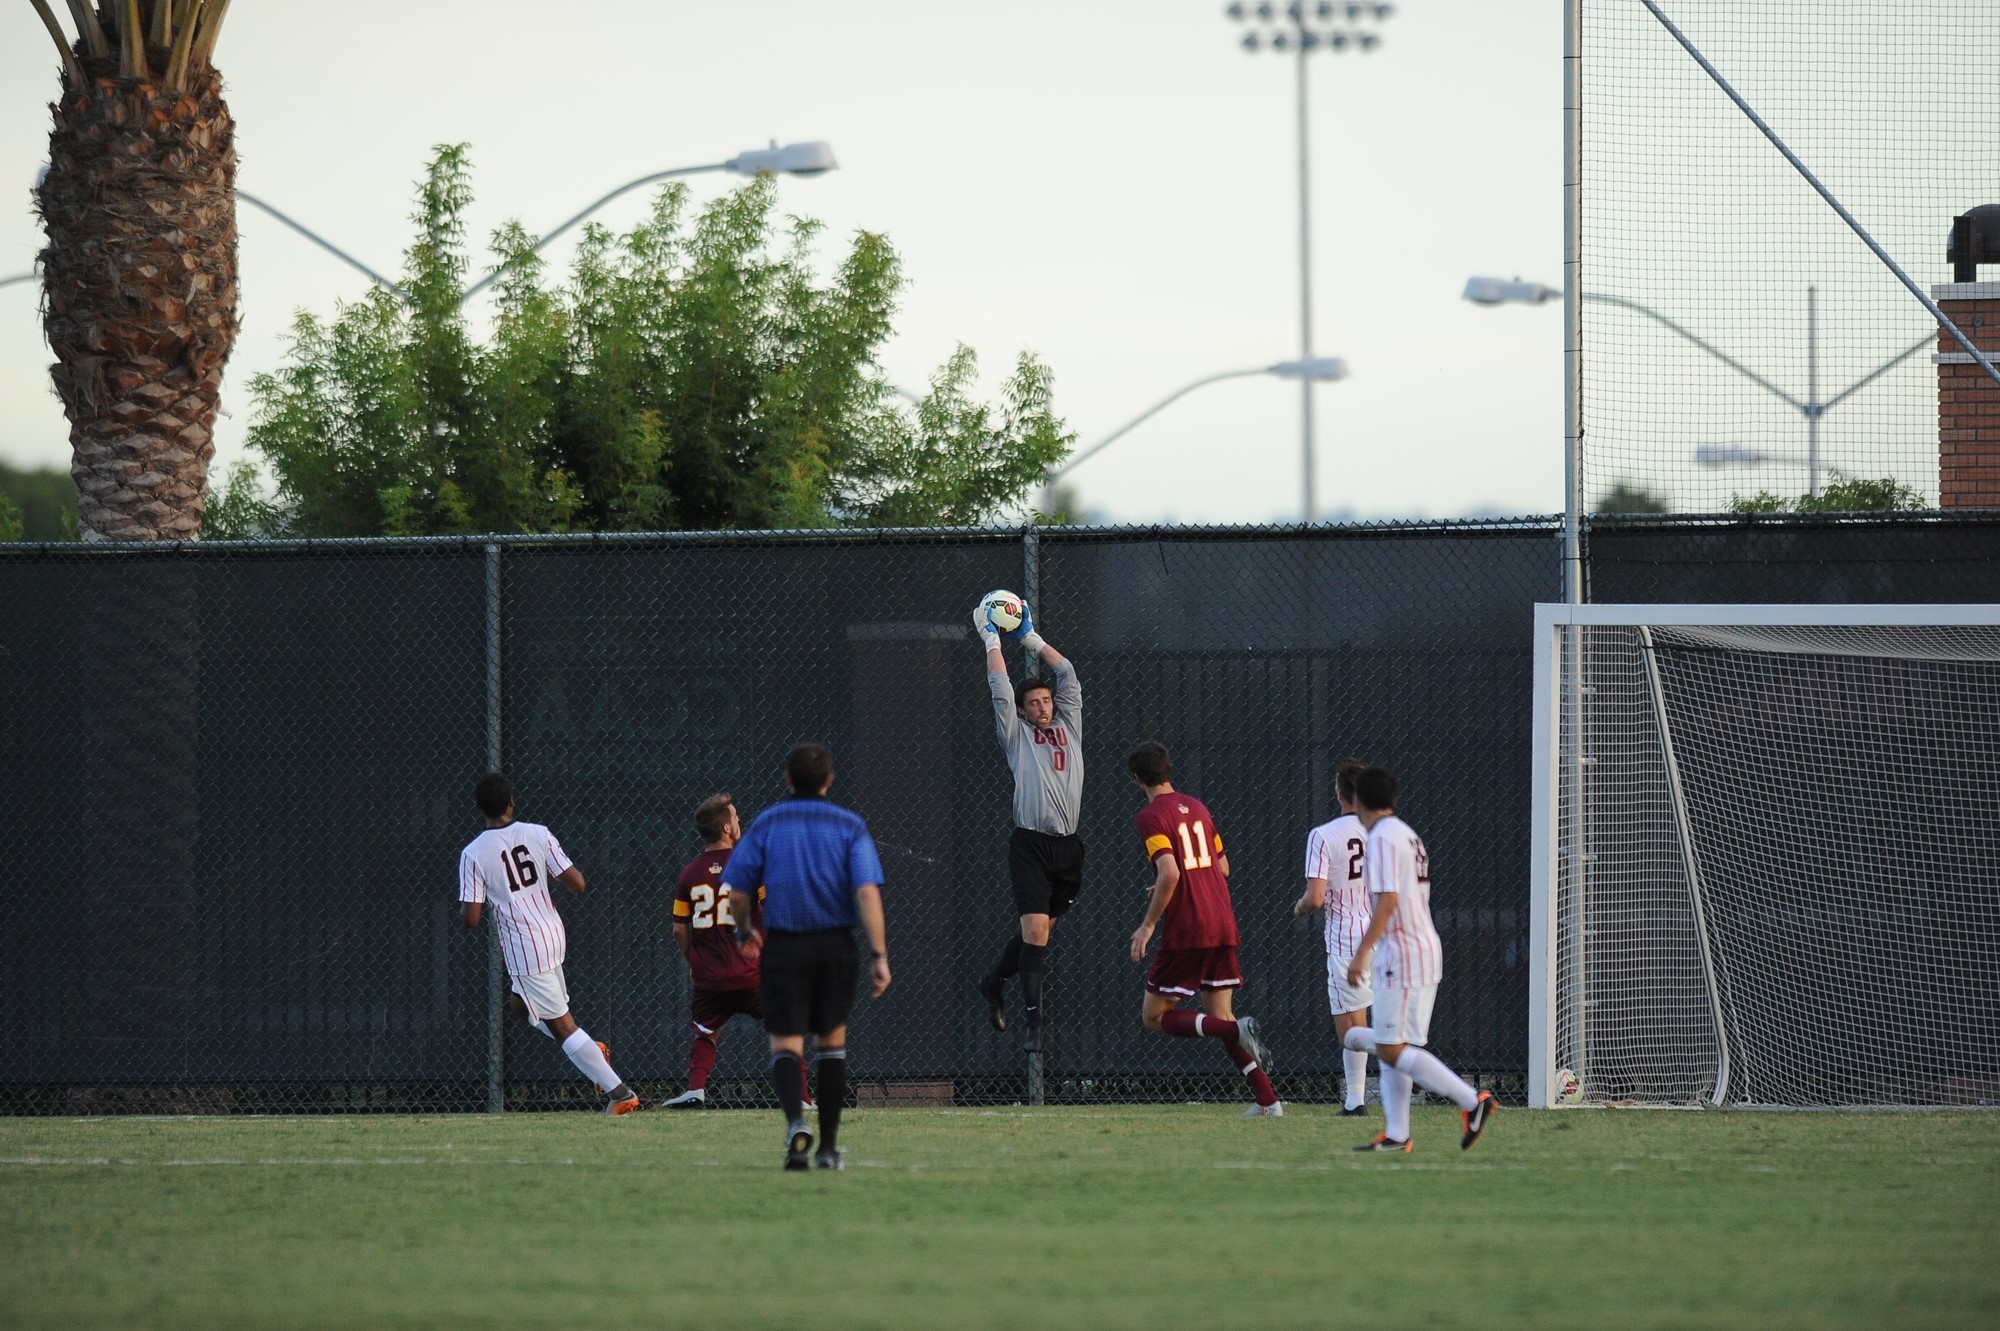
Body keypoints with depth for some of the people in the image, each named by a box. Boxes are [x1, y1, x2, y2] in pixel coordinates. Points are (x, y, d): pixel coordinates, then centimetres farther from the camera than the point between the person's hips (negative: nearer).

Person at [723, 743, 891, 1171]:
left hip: (784, 945, -1)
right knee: (832, 1042, 15)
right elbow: (867, 892, -11)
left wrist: (743, 931, 20)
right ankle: (828, 1147, 15)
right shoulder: (850, 827, 0)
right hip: (836, 945, 1)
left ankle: (796, 1120, -28)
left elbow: (736, 889, 0)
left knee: (786, 1045, 1)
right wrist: (879, 955, -12)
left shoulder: (768, 823, 1)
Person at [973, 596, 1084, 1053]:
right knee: (1035, 931, -11)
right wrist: (992, 640, 9)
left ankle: (994, 983, 34)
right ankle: (1033, 1021, -9)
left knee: (1039, 928, 11)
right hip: (1031, 843, -5)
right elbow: (1000, 689, 2)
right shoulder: (1017, 735, 5)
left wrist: (1030, 638, 21)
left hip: (1068, 846, 5)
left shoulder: (1068, 727, 16)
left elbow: (1066, 673, 19)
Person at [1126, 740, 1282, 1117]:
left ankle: (1237, 1030, -17)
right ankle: (1268, 1100, 3)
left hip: (1185, 932, -7)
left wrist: (1148, 925, -13)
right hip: (1223, 926, 7)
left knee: (1154, 1016, 4)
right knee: (1221, 1018, 13)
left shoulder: (1151, 817, -10)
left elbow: (1169, 874, -22)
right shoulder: (1198, 808, 13)